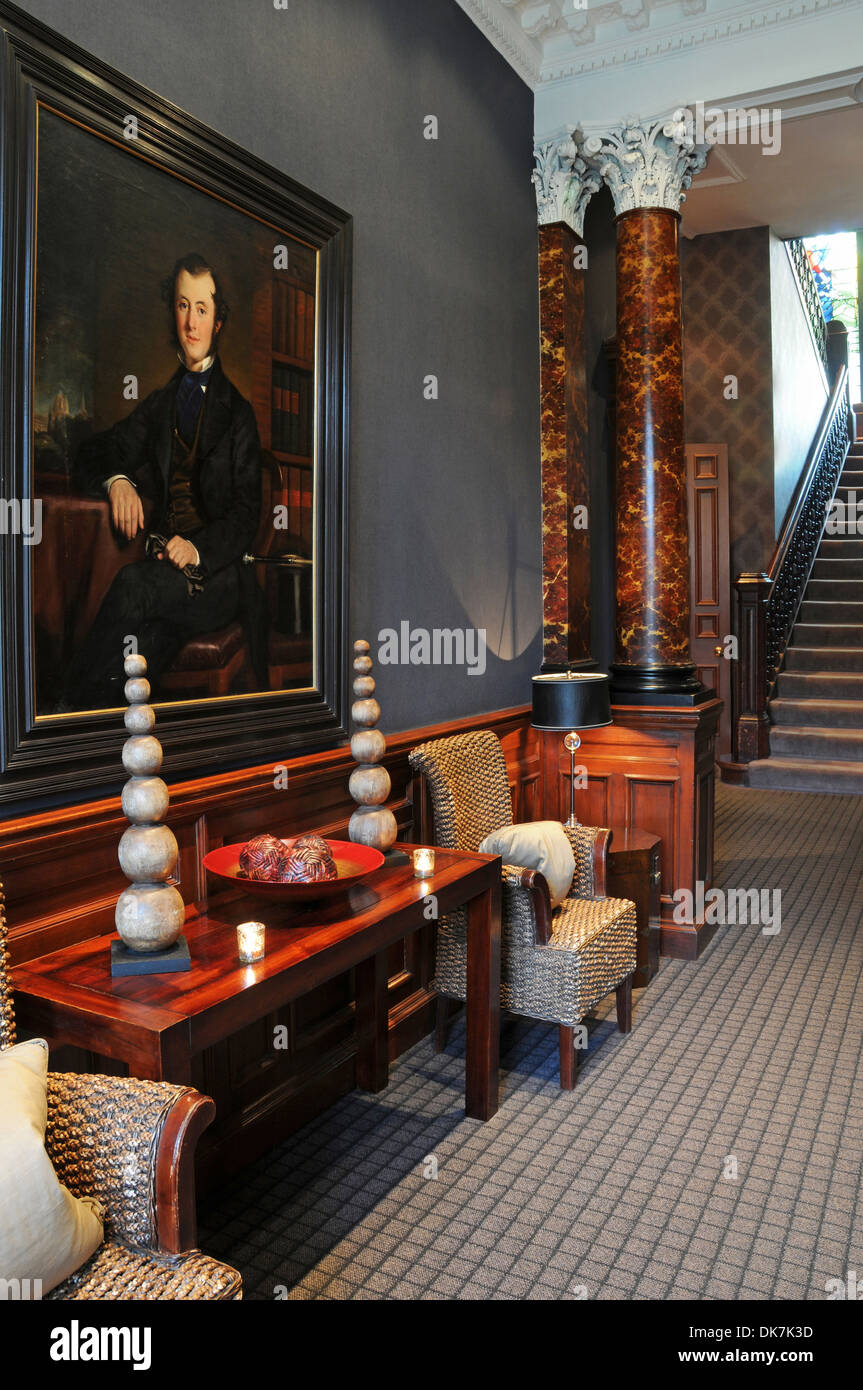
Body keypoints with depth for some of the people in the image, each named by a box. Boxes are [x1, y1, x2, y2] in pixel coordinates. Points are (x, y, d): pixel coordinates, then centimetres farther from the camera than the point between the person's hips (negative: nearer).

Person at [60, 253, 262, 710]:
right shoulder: (159, 404, 22)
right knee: (145, 649, -31)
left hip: (215, 574, -3)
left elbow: (246, 517, 0)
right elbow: (93, 454, 20)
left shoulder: (238, 411, 8)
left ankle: (69, 710, -27)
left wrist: (198, 550, -20)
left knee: (133, 584, -34)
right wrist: (116, 480, -5)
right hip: (162, 565, 3)